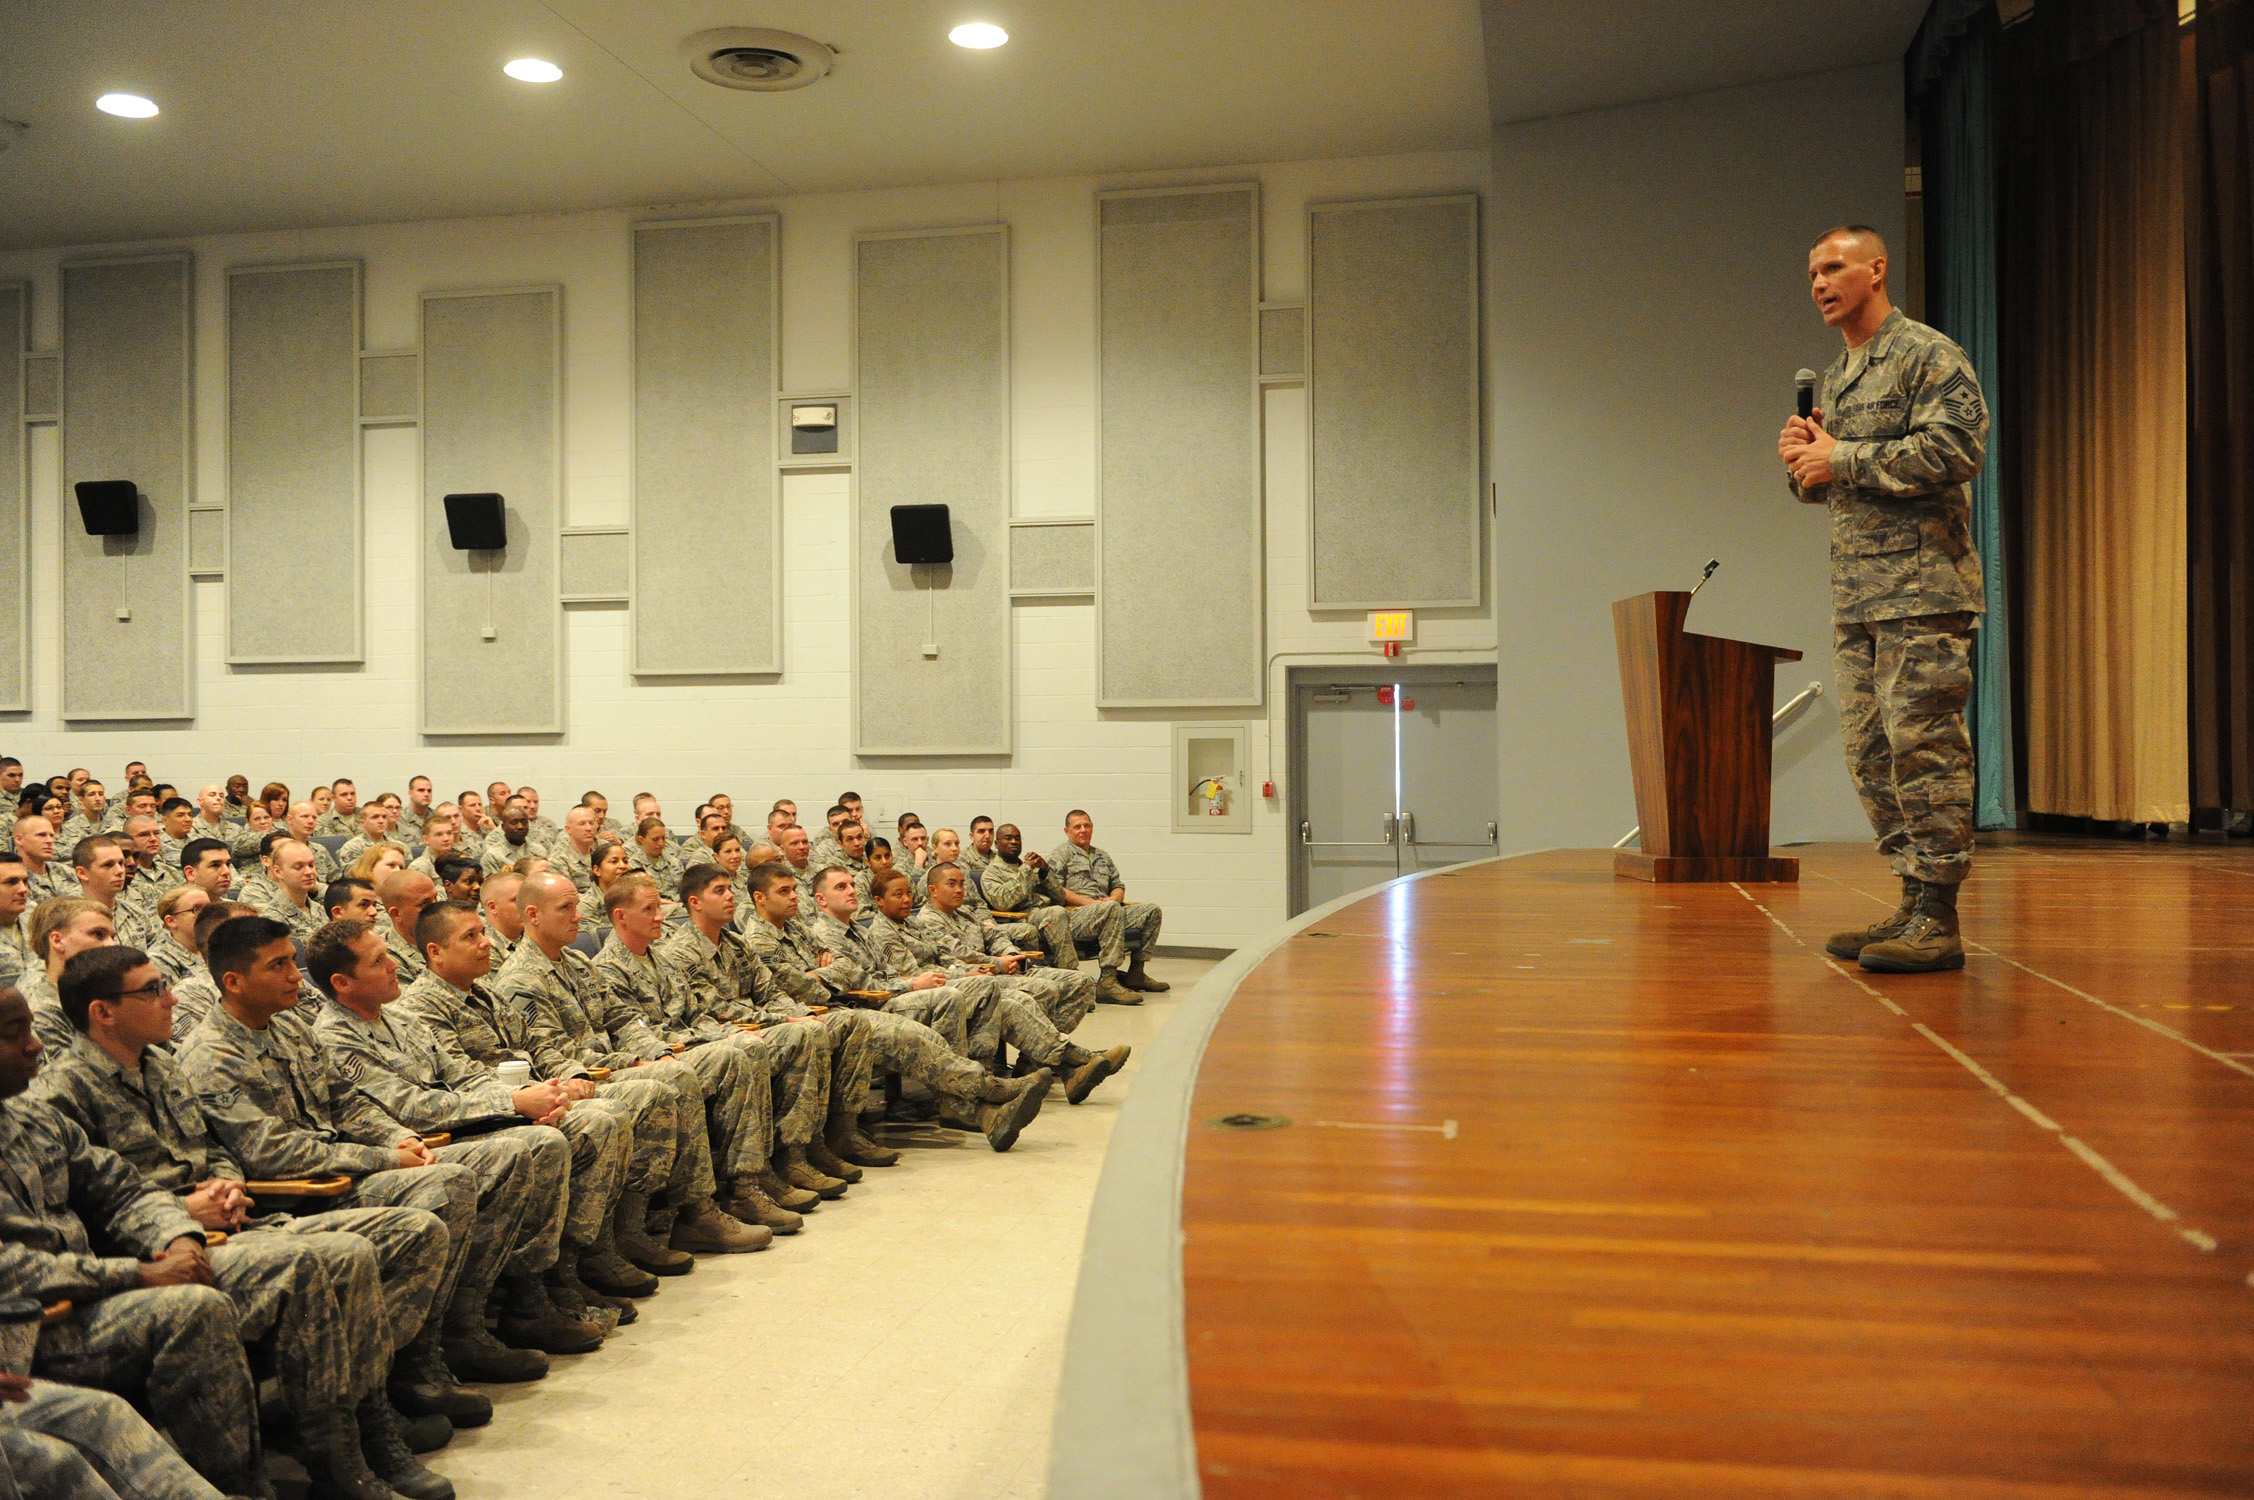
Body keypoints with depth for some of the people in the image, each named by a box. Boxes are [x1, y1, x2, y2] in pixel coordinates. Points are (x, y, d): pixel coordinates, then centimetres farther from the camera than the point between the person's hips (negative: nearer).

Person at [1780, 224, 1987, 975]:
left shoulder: (1928, 355, -3)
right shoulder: (1833, 377, 21)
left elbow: (1956, 448, -17)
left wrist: (1841, 459, -13)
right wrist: (1801, 459, 3)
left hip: (1922, 584, -8)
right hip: (1855, 594, 8)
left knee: (1923, 744, -10)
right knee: (1870, 750, 6)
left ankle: (1939, 919, -6)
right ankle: (1913, 901, 13)